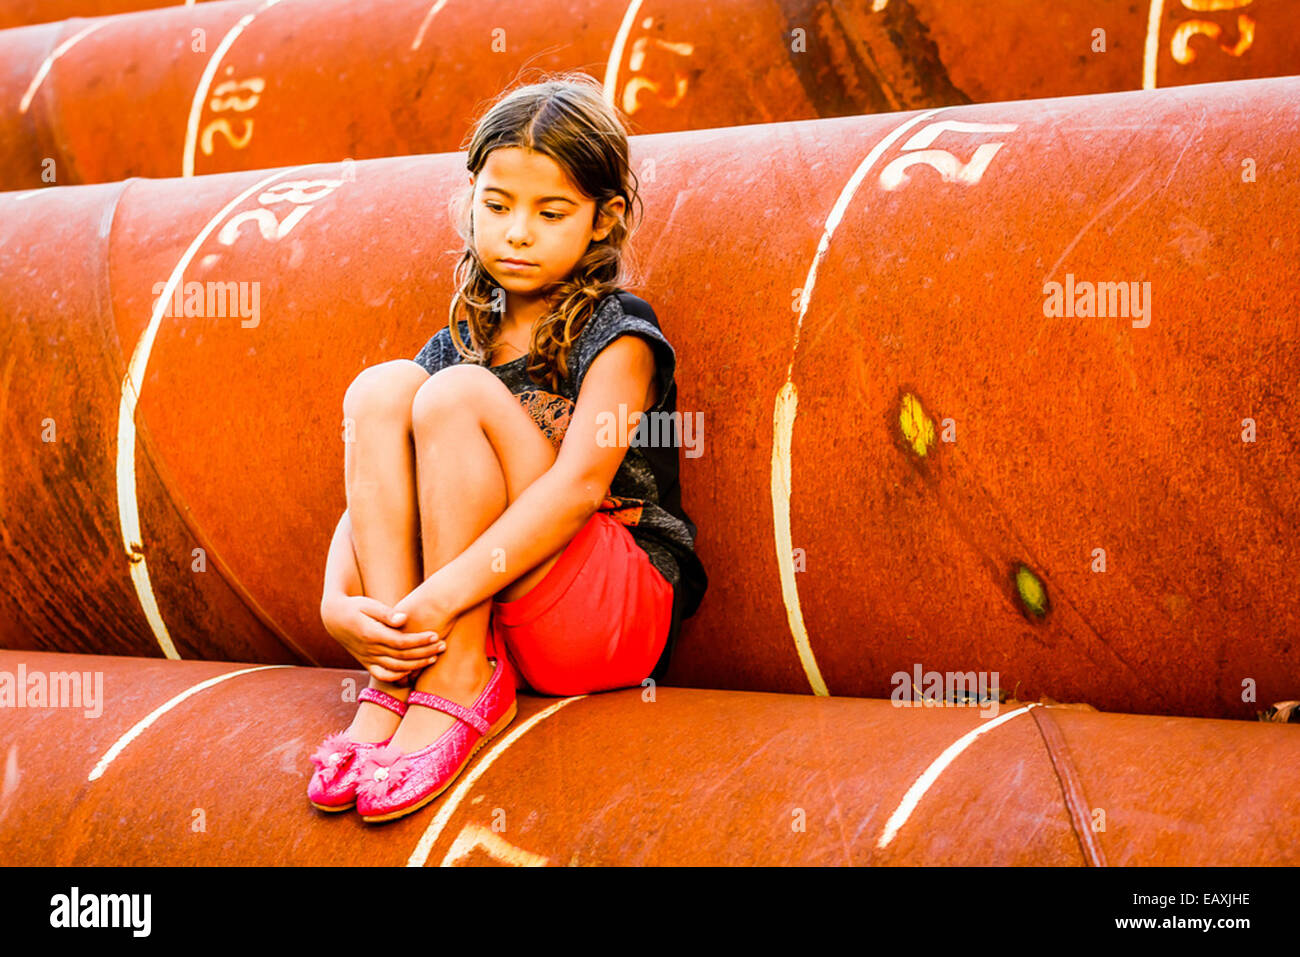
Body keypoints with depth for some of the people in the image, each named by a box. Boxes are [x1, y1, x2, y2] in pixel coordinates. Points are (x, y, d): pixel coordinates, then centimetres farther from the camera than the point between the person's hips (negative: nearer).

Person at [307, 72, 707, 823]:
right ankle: (397, 673, -20)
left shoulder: (617, 334, -4)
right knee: (381, 388, -12)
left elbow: (579, 486, -21)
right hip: (471, 610, 6)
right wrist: (339, 603, -19)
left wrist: (439, 598, -31)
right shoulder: (461, 343, 13)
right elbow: (375, 491, 3)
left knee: (456, 394, -22)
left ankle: (461, 683, -21)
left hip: (623, 610, -5)